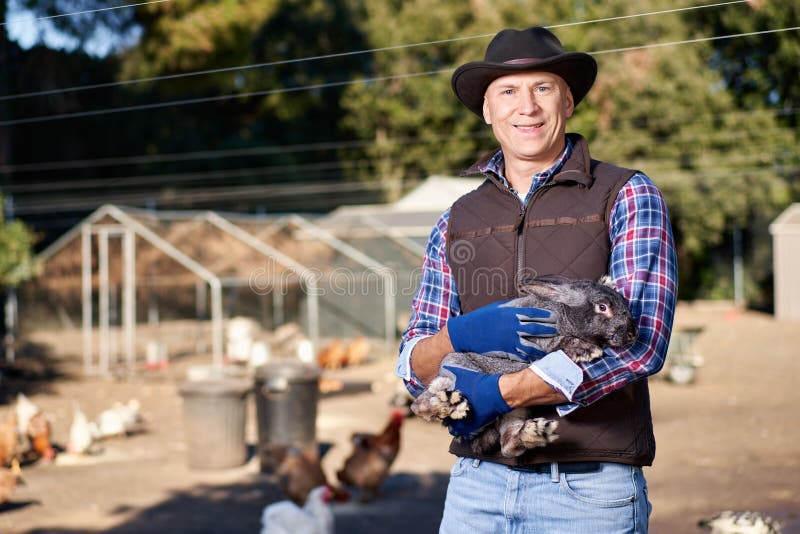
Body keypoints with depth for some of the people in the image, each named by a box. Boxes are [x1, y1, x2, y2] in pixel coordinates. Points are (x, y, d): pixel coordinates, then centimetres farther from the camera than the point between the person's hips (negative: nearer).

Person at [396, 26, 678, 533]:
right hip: (477, 485, 4)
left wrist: (494, 394, -15)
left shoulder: (627, 196, -1)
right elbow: (414, 369, 9)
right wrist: (462, 335, -14)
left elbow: (641, 341, -14)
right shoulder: (457, 222, 12)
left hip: (589, 488, -3)